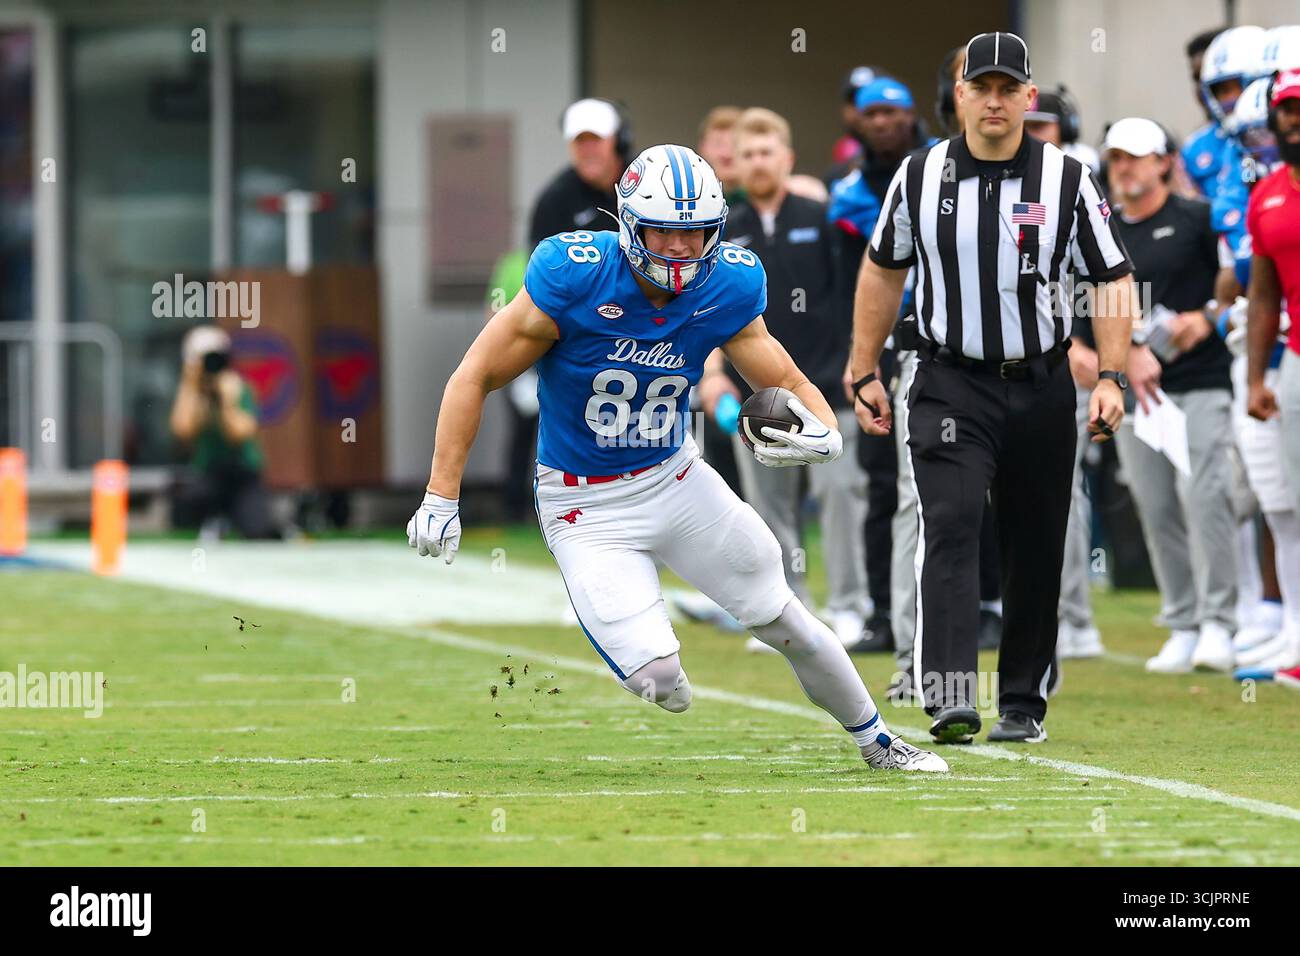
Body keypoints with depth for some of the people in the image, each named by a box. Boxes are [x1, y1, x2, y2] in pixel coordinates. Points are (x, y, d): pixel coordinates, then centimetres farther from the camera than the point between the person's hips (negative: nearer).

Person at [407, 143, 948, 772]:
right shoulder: (574, 279, -23)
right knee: (658, 678, -17)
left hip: (675, 478, 4)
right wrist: (441, 498, -17)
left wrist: (823, 432, -26)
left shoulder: (724, 290, -10)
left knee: (785, 621, 11)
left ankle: (876, 742, 35)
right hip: (586, 505, -4)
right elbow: (474, 378, -16)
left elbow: (787, 383, -1)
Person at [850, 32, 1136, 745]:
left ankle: (1023, 704, 20)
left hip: (1042, 387, 1)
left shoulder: (1067, 180, -3)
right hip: (950, 386, -1)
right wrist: (864, 375, 12)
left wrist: (1112, 378, -11)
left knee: (1035, 551, 6)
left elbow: (1112, 279, 0)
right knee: (950, 528, -18)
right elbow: (882, 271, 13)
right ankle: (949, 700, -28)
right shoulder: (920, 177, 1)